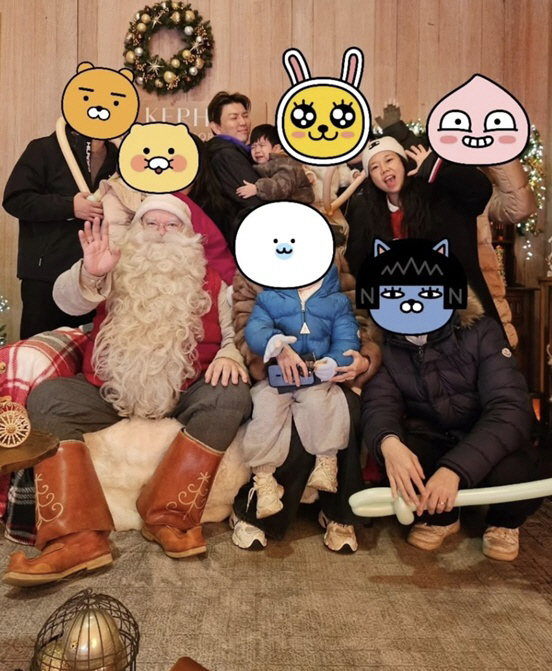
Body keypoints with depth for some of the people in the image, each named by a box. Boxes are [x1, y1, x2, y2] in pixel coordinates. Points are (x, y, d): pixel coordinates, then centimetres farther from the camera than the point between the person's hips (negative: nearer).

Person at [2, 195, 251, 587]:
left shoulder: (209, 281, 9)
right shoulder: (118, 269, 10)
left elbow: (239, 332, 6)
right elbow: (68, 301, -4)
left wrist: (230, 354, -18)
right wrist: (90, 274, -27)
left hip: (186, 393, 0)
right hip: (109, 390, 1)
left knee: (232, 395, -27)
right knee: (45, 399, -21)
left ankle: (168, 517, -21)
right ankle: (77, 537, -27)